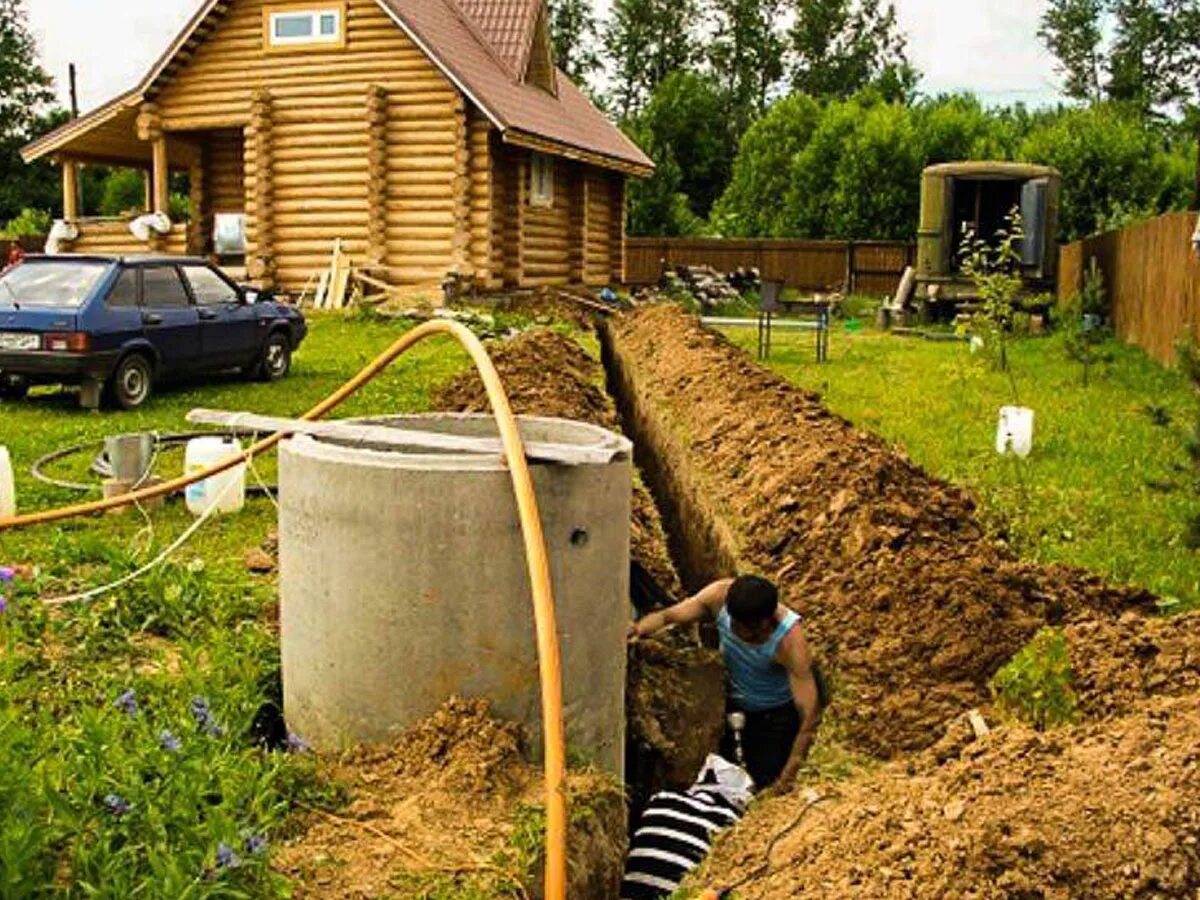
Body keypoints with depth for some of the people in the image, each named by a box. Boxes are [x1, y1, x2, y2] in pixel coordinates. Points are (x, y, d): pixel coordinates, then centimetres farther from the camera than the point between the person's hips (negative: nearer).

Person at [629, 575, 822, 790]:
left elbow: (810, 714, -36)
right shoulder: (721, 596, -29)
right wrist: (637, 629, -41)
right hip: (732, 701, 4)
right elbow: (666, 617, -20)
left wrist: (787, 777, -38)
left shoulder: (789, 640, -38)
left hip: (775, 714, -4)